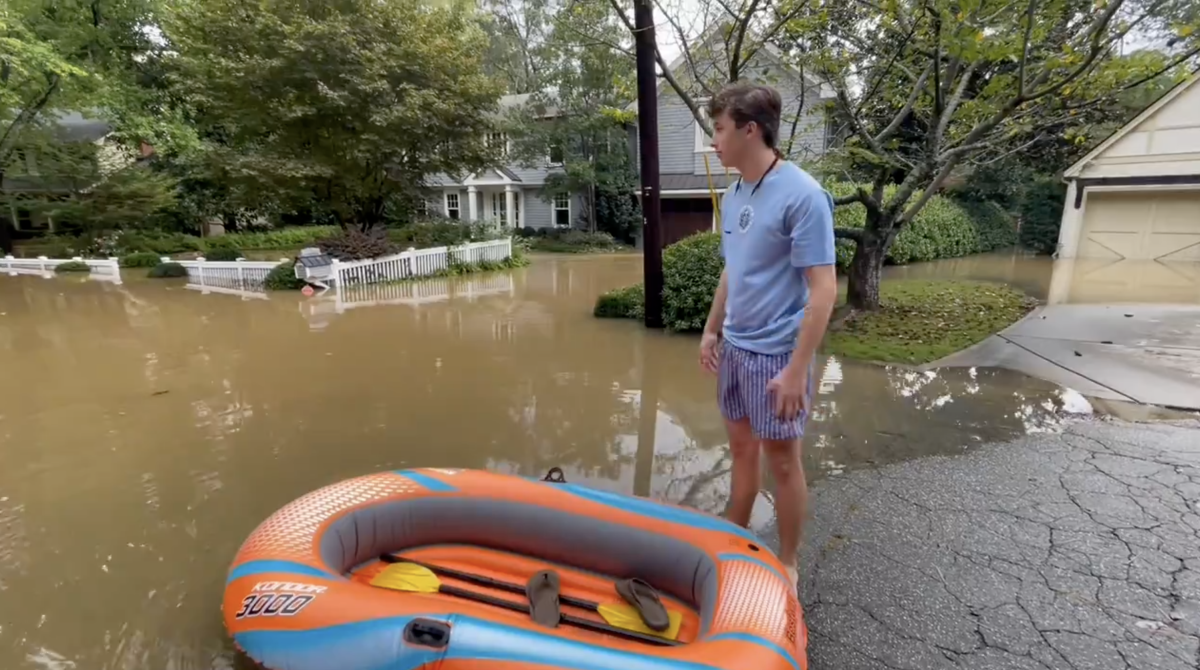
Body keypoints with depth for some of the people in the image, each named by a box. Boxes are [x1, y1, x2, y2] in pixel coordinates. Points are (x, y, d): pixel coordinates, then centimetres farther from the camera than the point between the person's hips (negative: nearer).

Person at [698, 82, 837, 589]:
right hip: (734, 348, 7)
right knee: (741, 448, 19)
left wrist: (797, 369, -21)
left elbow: (823, 290, -18)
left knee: (781, 460, 8)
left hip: (775, 353, -7)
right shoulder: (733, 195, 6)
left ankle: (787, 565, 28)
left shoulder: (802, 196, -16)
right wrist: (712, 331, 16)